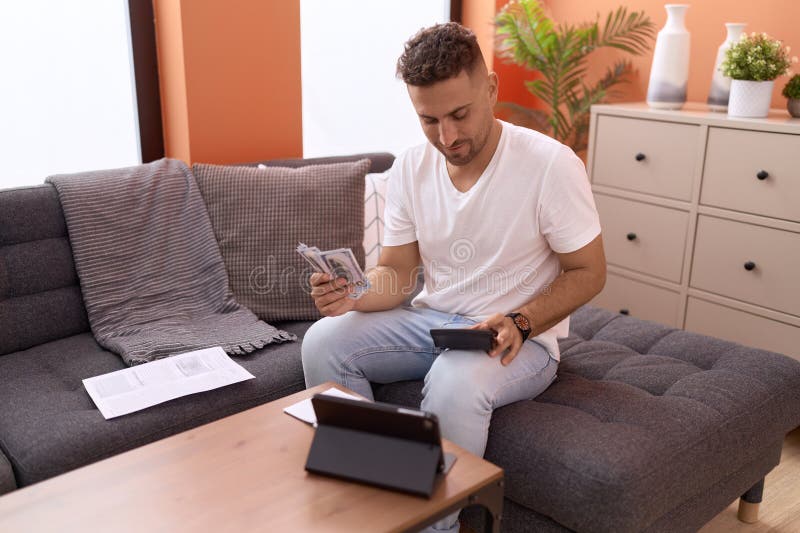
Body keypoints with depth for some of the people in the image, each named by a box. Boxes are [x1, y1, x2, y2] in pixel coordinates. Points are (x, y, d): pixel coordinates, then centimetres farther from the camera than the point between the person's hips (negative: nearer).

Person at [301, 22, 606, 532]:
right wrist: (355, 296, -20)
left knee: (455, 382, -37)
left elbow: (588, 272, -10)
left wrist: (519, 323, -25)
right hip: (432, 320, 5)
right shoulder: (410, 168, -2)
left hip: (522, 338, -5)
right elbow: (396, 272, 3)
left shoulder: (552, 165, -18)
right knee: (324, 342, -16)